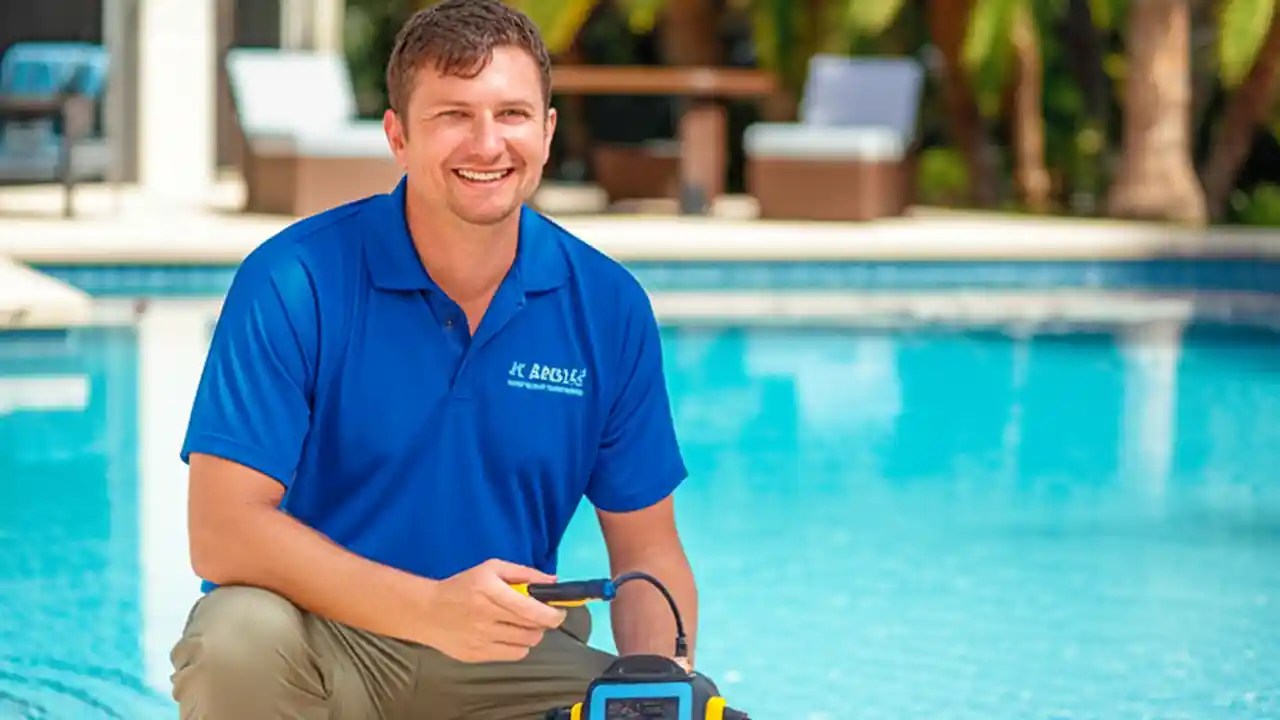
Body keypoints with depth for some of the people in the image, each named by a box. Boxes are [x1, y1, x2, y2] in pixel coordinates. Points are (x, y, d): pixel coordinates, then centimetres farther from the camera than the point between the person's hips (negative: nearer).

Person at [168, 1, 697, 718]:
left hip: (513, 656, 2)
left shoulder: (609, 306, -1)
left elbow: (647, 554, 4)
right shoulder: (293, 284, -12)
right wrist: (430, 606, -31)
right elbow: (223, 532, -19)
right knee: (240, 640, -35)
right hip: (325, 642, -2)